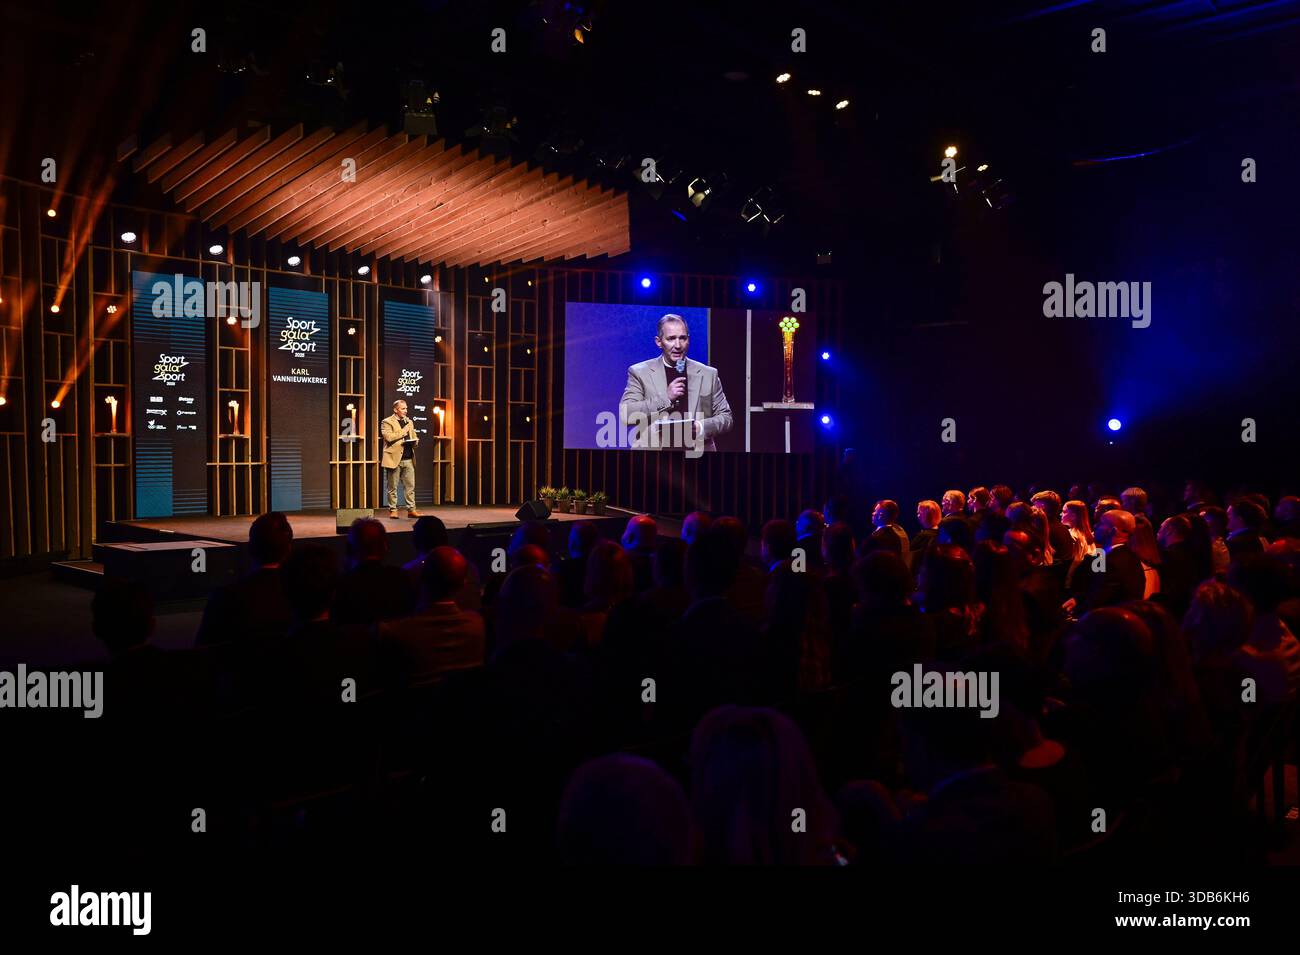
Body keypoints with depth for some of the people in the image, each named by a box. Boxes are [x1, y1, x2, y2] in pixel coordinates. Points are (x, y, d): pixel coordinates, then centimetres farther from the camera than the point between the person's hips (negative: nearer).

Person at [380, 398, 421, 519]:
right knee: (392, 487, 1)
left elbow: (414, 437, 25)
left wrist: (414, 441, 1)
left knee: (410, 486, 2)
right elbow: (388, 437, -16)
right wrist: (403, 432, -10)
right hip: (394, 459, -5)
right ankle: (393, 510, 8)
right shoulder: (387, 422, -1)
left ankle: (411, 509, 6)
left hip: (408, 459, 5)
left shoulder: (409, 422, 19)